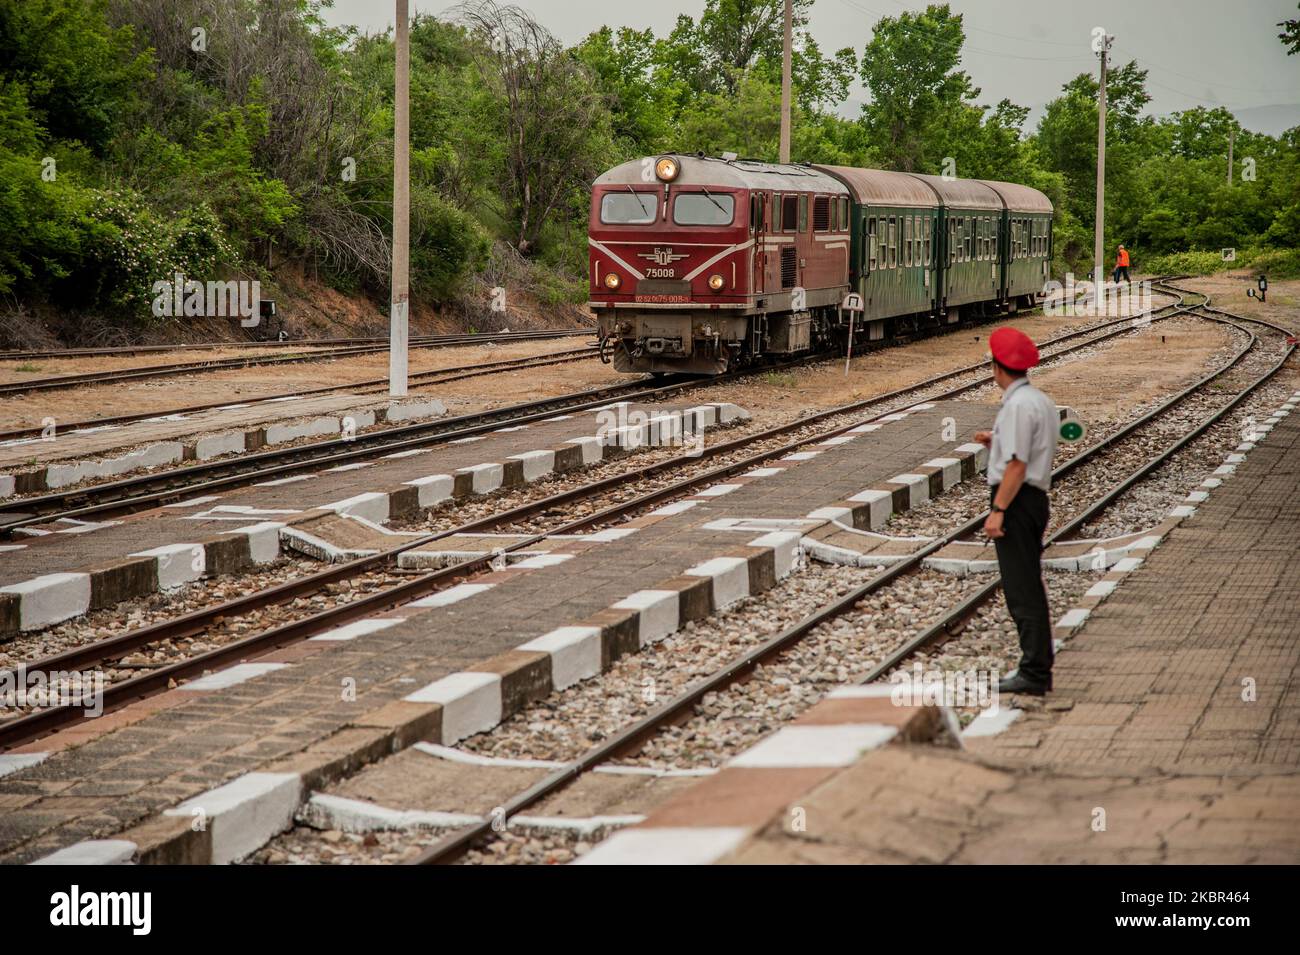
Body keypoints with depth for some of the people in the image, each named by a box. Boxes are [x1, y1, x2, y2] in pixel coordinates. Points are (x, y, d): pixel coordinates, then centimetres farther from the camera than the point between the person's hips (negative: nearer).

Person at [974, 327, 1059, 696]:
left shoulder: (1018, 405, -16)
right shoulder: (1042, 402, 15)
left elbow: (1017, 466, -21)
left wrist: (998, 510, -20)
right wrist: (995, 444, 13)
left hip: (1016, 500, -10)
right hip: (1036, 498, 10)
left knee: (1022, 589, -8)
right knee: (1031, 586, 15)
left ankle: (1034, 673, -8)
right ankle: (1037, 668, 20)